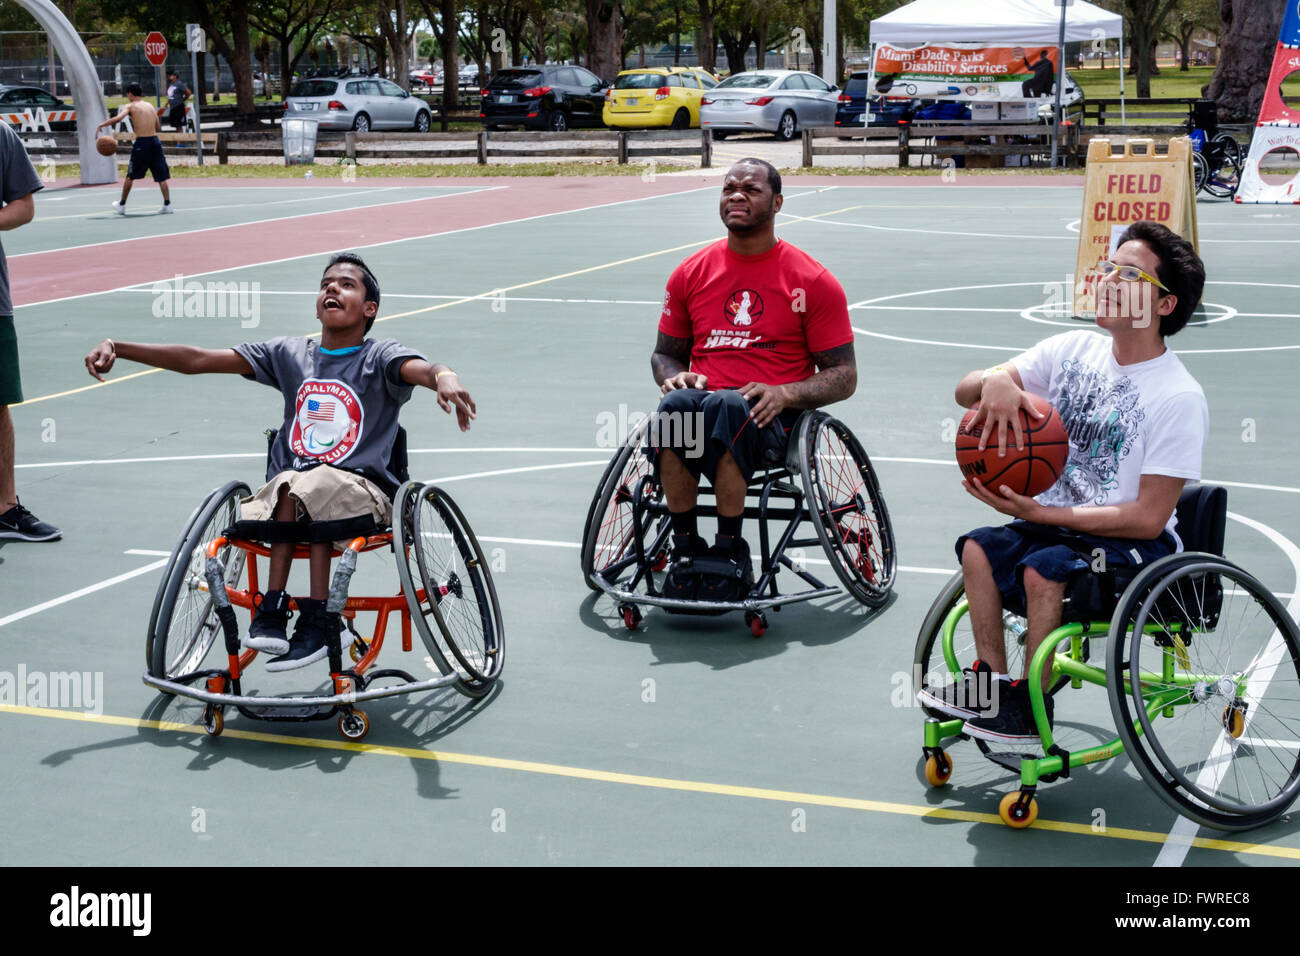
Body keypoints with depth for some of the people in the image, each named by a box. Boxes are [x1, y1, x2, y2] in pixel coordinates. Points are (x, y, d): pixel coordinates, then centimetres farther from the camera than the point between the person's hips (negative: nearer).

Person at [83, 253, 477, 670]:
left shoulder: (380, 357, 2)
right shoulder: (290, 354, 13)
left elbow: (420, 368, -22)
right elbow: (197, 360, 8)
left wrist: (444, 377, -48)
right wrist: (117, 347, -2)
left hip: (362, 490, -3)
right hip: (290, 487, 3)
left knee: (298, 487, -31)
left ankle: (273, 609, -21)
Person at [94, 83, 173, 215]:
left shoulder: (130, 106, 1)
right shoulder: (149, 106, 16)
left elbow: (117, 118, -16)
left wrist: (101, 125, -5)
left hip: (141, 143, -4)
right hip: (155, 141, 4)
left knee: (130, 176, 11)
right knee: (161, 176, 4)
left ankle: (122, 205, 21)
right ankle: (167, 204, -4)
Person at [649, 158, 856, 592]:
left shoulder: (812, 282, 4)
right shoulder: (690, 274, 14)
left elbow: (844, 376, 4)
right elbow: (665, 353, 24)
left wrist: (784, 393, -14)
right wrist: (674, 376, -1)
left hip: (769, 419, -3)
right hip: (704, 398, 3)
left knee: (726, 406, -38)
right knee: (677, 403, -34)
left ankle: (730, 549, -24)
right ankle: (685, 546, -22)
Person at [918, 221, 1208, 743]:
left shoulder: (1179, 398, -15)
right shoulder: (1074, 349, 2)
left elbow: (1147, 519, -19)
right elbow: (964, 390, 0)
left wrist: (1037, 512, -22)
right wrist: (995, 382, -26)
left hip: (1136, 545, -6)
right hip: (1055, 524, 6)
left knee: (1044, 568, -29)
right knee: (979, 546, -17)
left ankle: (1029, 708, -12)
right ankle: (991, 681, -6)